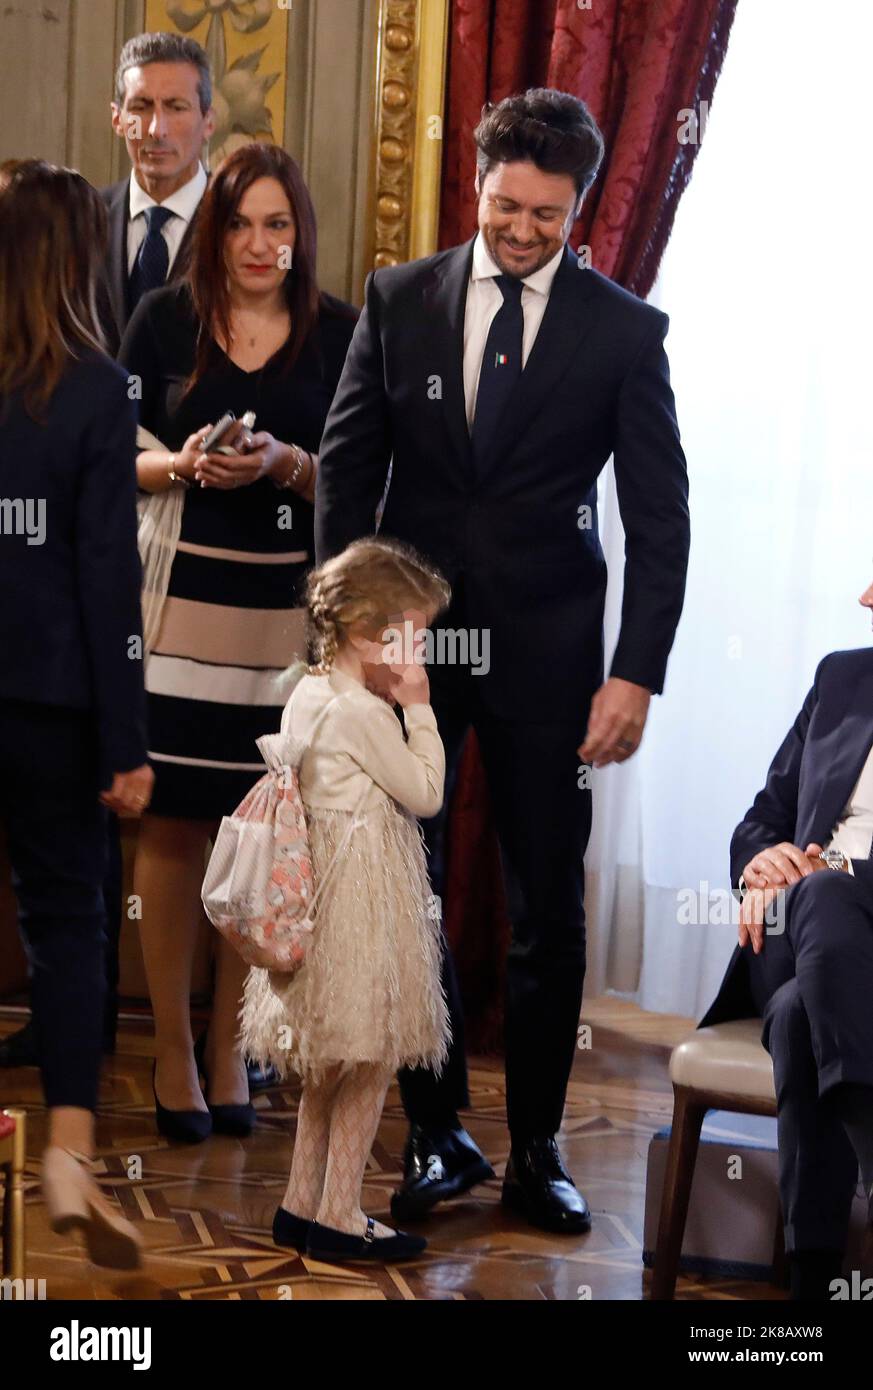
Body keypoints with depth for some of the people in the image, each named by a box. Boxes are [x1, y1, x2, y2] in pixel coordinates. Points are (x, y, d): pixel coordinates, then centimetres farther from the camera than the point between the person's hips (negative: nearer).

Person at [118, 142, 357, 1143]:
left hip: (289, 608, 1)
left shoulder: (338, 334, 3)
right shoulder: (165, 319, 3)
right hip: (181, 597, 0)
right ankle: (172, 1049, 11)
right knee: (174, 825, 0)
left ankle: (228, 1047, 16)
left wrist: (286, 464, -14)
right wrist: (182, 466, -13)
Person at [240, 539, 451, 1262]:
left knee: (330, 1060, 17)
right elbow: (426, 793, -11)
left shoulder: (306, 695, 9)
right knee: (371, 1060, 1)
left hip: (320, 878, 9)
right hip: (364, 891, -9)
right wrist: (419, 707, -8)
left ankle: (302, 1204, 22)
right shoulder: (366, 712, -19)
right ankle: (338, 1216, 6)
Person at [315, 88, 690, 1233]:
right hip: (411, 635, 1)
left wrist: (637, 672, -9)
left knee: (550, 913, 3)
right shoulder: (399, 301, 3)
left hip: (547, 654, -1)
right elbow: (347, 468, 6)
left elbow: (660, 515, -2)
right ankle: (438, 1135, 17)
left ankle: (537, 1149, 16)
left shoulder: (624, 331, -2)